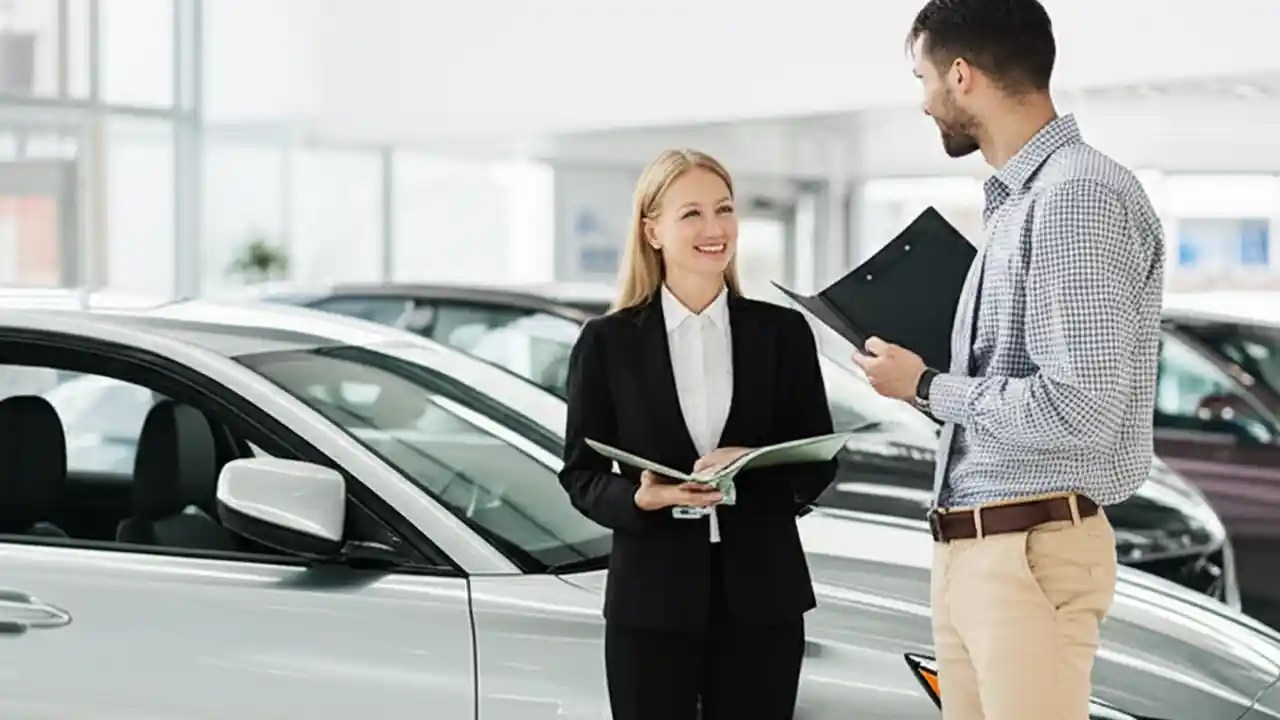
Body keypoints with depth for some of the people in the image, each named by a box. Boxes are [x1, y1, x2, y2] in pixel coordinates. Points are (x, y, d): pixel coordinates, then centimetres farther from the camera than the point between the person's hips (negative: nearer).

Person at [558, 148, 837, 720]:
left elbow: (819, 463, 7)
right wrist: (640, 497, -17)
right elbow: (581, 474, 4)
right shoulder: (608, 342, 4)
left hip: (761, 598, 1)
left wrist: (756, 467, -14)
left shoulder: (783, 332, 6)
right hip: (651, 601, -1)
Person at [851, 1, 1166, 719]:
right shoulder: (1018, 199, 13)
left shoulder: (1080, 196, -16)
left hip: (1033, 552, -9)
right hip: (969, 546, 9)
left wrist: (926, 387, -11)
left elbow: (1079, 410, -22)